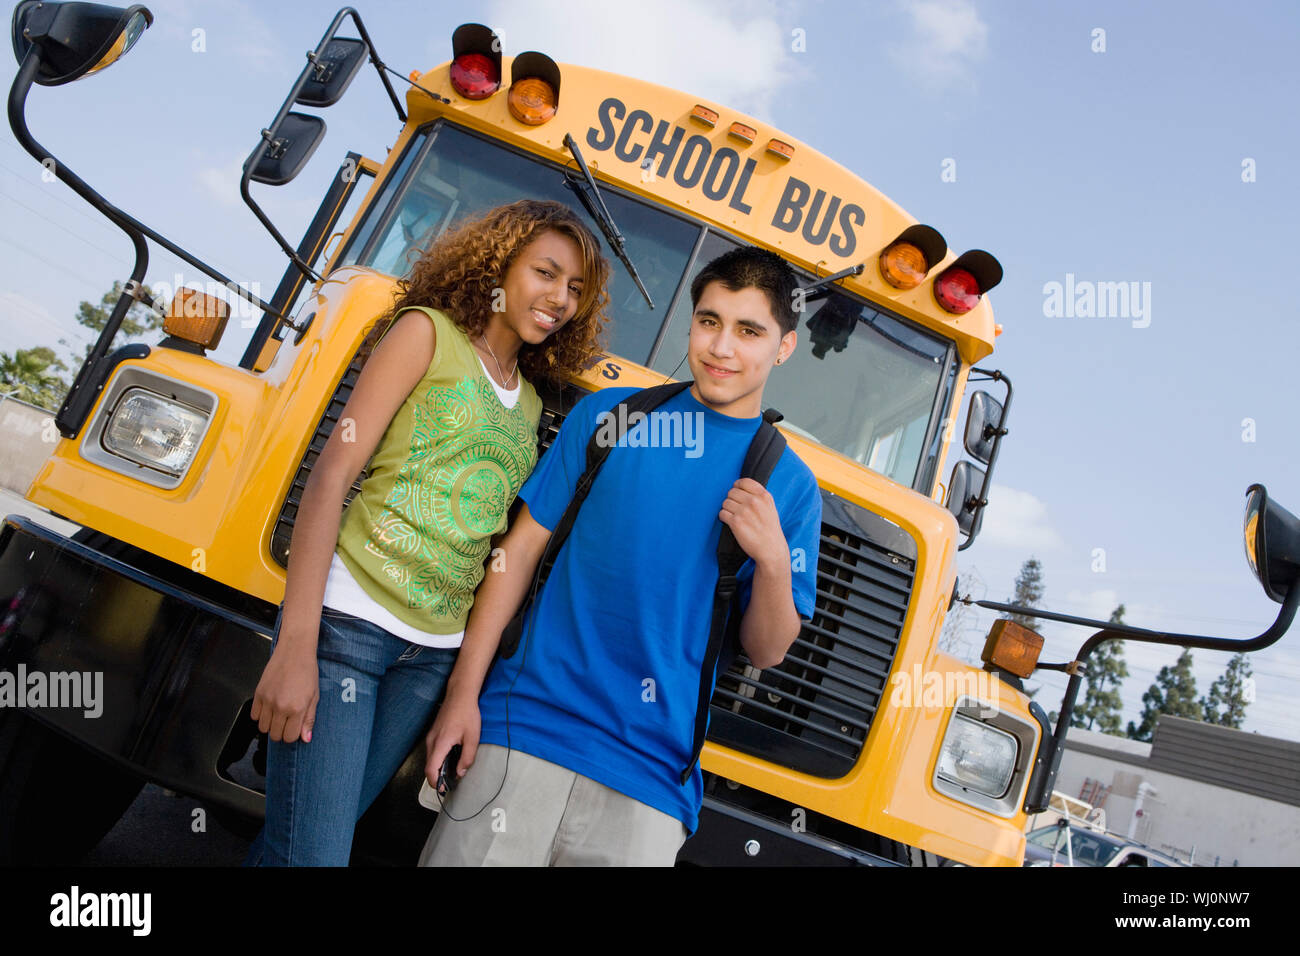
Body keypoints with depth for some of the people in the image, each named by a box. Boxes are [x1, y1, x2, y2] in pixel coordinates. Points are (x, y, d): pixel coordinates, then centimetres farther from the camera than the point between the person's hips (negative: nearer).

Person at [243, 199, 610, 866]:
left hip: (436, 652, 5)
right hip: (348, 616, -5)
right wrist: (295, 645, -16)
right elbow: (331, 475, -9)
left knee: (324, 836, 11)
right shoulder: (426, 331, 0)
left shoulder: (530, 403, 16)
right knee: (305, 854, -7)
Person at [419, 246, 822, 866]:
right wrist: (463, 691, -1)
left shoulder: (789, 486, 3)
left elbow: (765, 651, 4)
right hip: (522, 727, 0)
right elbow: (522, 547, 4)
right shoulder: (607, 414, 3)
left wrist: (774, 559, -16)